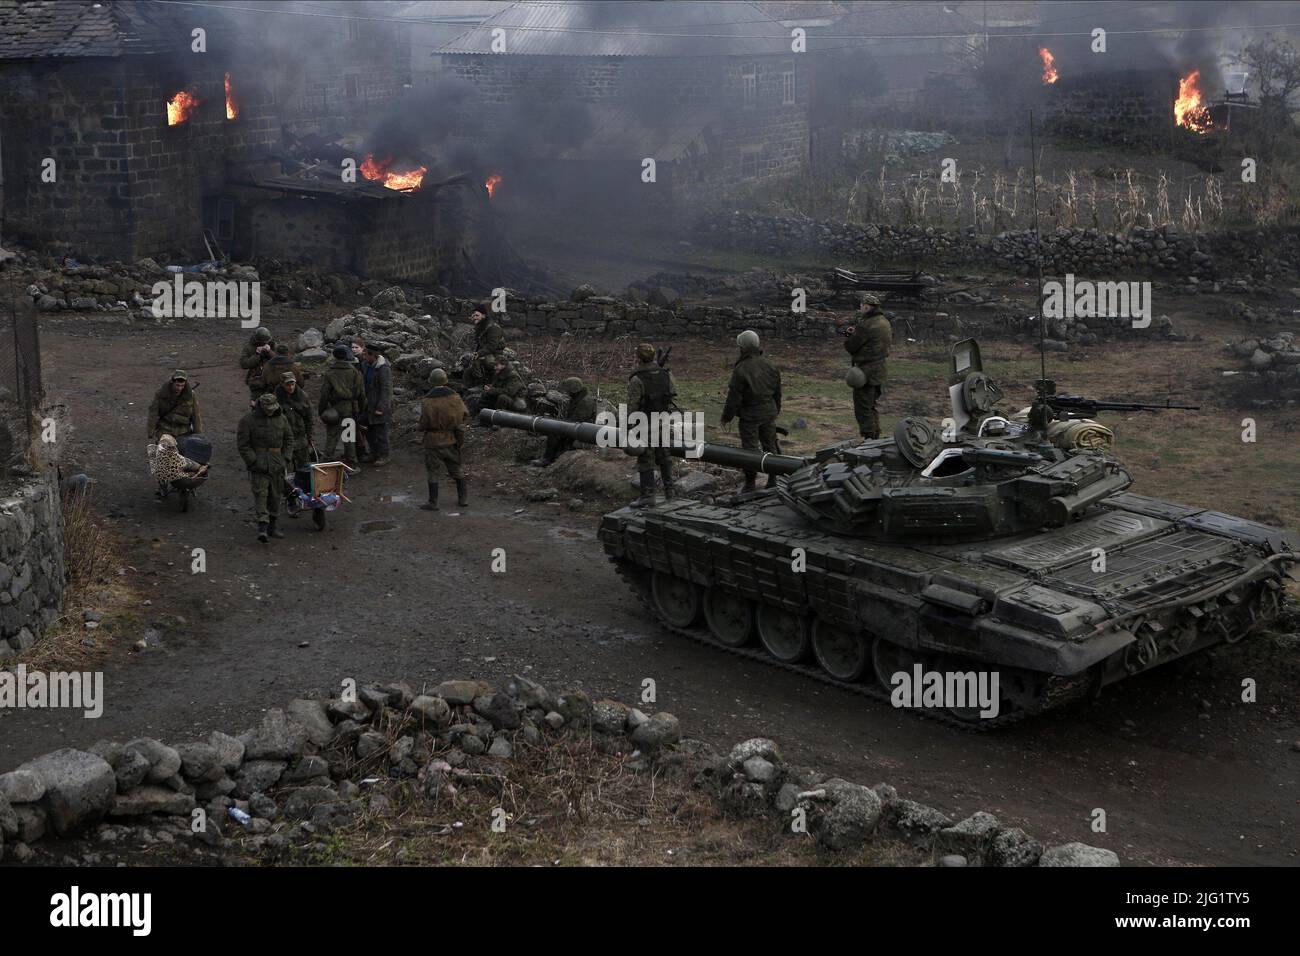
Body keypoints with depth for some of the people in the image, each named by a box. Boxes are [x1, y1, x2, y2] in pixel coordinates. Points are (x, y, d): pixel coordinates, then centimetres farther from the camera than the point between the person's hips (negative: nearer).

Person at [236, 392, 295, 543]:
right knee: (260, 493, -14)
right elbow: (242, 445, -6)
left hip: (277, 464, 5)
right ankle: (262, 526, -20)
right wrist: (254, 462, -13)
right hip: (258, 462, -4)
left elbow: (289, 439, 17)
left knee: (276, 495, 8)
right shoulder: (248, 420, -6)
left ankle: (271, 526, 19)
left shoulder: (281, 418, 7)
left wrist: (283, 457, 7)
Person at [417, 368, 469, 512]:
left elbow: (423, 424, -15)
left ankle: (433, 502, 7)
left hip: (434, 442, -4)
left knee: (433, 472, 5)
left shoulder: (427, 401, -18)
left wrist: (418, 426, 8)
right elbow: (465, 414, 6)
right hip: (452, 440, 4)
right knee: (456, 469, 18)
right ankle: (463, 498, 23)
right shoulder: (454, 397, -5)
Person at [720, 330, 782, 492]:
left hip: (750, 414, -6)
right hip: (769, 412, 6)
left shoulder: (740, 370, -20)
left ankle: (750, 483, 5)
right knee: (770, 445, 16)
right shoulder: (770, 366, 1)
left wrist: (726, 416, -6)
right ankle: (773, 480, 23)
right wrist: (776, 410, 26)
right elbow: (777, 392, 12)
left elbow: (734, 397, -17)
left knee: (750, 448, 1)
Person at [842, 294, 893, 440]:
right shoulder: (885, 322, 11)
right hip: (880, 370, 10)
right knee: (871, 407, 20)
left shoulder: (866, 325, -20)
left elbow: (851, 346, -16)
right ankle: (876, 437, 26)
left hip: (867, 371, -9)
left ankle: (868, 437, -4)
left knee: (863, 408, -4)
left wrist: (850, 336, 7)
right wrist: (855, 333, 8)